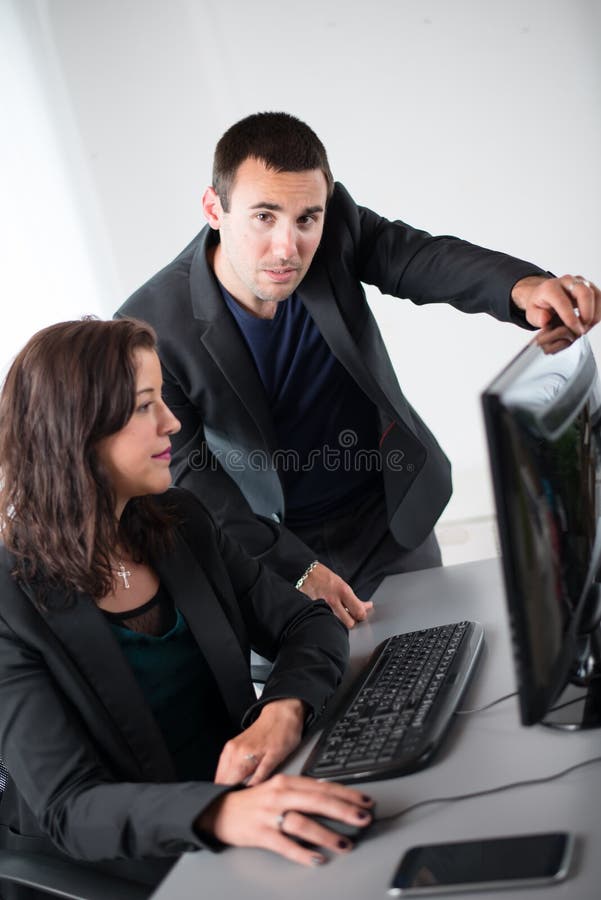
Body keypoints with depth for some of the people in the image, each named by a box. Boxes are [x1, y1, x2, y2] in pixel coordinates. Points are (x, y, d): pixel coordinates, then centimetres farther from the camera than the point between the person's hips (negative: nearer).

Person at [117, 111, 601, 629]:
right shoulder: (151, 328, -24)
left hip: (393, 514, 3)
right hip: (271, 544, -3)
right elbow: (188, 475, -19)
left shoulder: (335, 224, -16)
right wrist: (296, 569, -25)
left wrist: (520, 286, -46)